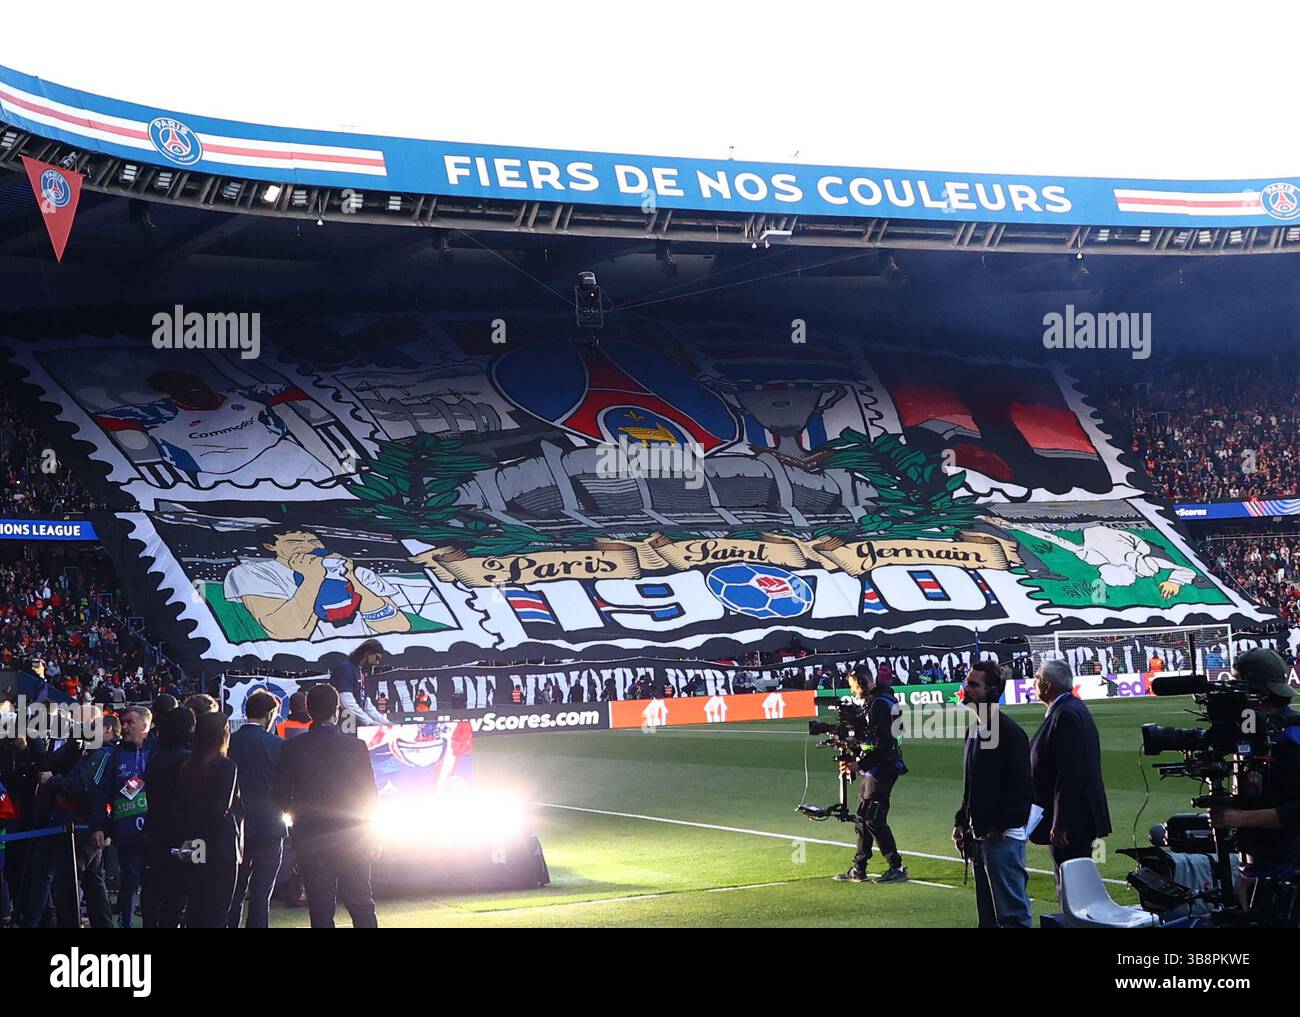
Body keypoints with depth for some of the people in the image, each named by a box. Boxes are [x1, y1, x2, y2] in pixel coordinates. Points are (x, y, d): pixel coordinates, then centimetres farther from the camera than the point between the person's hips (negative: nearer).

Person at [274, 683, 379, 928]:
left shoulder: (292, 748, -6)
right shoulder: (356, 747, -7)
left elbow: (282, 799, -2)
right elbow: (371, 797, -1)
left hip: (311, 841, 0)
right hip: (351, 841, 0)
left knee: (320, 910, 4)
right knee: (361, 906, 8)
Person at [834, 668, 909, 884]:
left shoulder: (879, 704, -19)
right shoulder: (877, 700, 14)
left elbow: (881, 745, -24)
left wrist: (859, 765, -24)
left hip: (881, 768, -11)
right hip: (877, 768, 11)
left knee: (874, 819, -9)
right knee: (862, 818, 13)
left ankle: (897, 868, -4)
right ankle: (858, 870, 19)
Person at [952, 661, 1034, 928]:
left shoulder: (1009, 731, -14)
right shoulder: (975, 729, 15)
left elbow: (1019, 786, -19)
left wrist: (1001, 827, -19)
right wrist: (961, 822, 14)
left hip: (1003, 836, -10)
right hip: (979, 834, 10)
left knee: (1012, 912, -8)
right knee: (988, 913, 14)